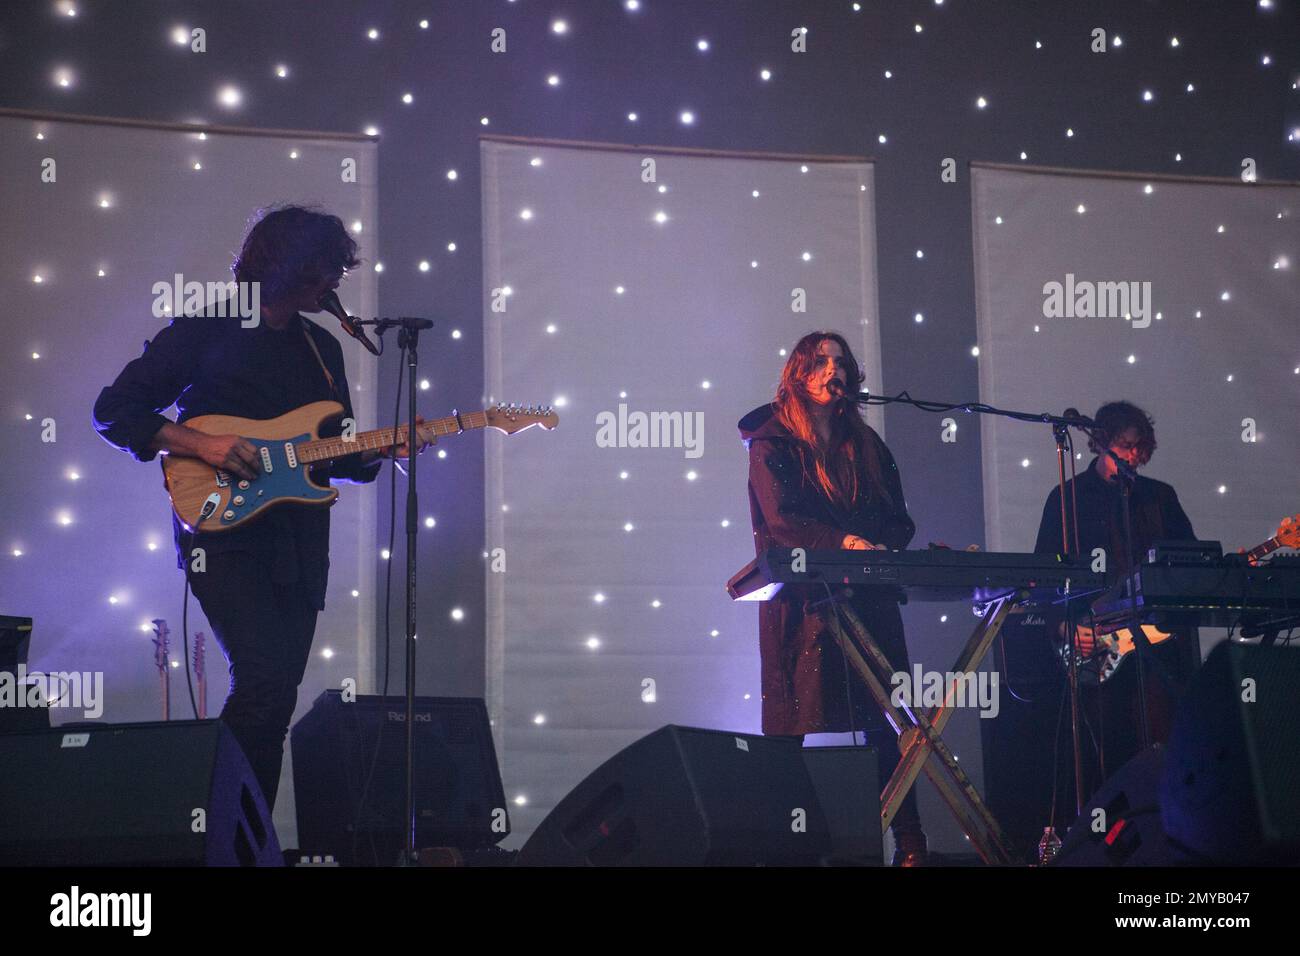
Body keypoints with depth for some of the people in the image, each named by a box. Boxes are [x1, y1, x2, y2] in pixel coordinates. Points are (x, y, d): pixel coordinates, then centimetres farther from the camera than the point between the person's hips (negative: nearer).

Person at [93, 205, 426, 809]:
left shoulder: (323, 347, 17)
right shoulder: (205, 330, -1)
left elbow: (338, 456, 20)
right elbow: (114, 410, -2)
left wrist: (382, 447, -2)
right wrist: (202, 445, -14)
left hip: (300, 546, 6)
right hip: (224, 533, -6)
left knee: (277, 694, 5)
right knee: (265, 680, -20)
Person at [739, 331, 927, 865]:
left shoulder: (867, 445, 18)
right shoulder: (771, 444, 3)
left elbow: (900, 520, 13)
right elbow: (782, 518, -12)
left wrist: (881, 549, -10)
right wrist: (847, 543, -27)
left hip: (869, 600, 4)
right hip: (801, 602, -4)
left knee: (886, 721, -2)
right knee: (790, 727, -7)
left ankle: (909, 842, 0)